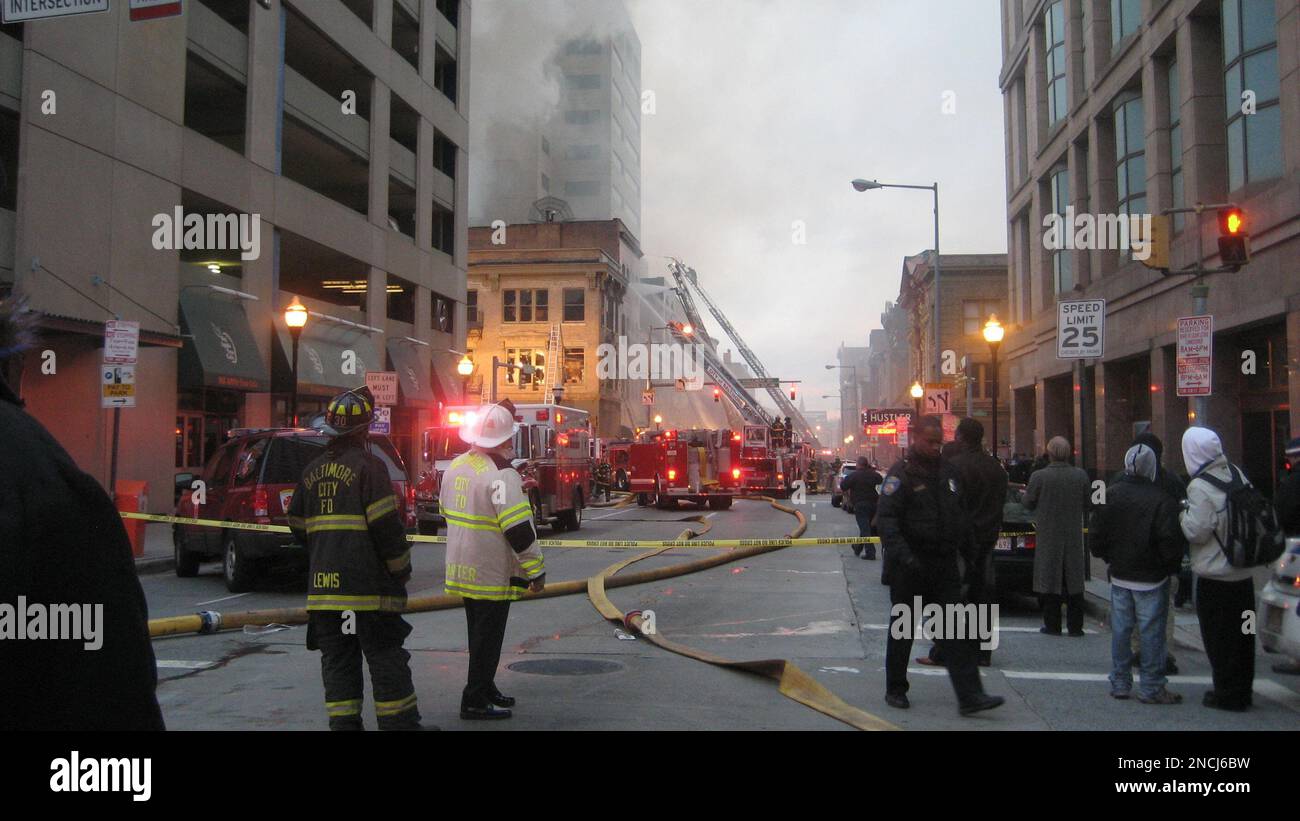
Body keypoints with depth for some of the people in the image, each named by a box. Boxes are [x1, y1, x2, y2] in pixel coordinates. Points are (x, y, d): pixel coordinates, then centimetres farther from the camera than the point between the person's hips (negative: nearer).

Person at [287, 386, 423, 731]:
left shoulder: (312, 471, 12)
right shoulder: (368, 466, -9)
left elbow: (298, 527, 19)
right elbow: (386, 525, -15)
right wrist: (401, 569, -4)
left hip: (324, 583, 6)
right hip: (367, 584, -6)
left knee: (337, 660, 11)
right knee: (386, 659, 2)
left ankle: (343, 722, 13)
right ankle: (399, 722, 7)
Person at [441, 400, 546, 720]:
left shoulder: (456, 466, 7)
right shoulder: (501, 475, -20)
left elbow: (447, 511, 18)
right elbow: (518, 529, -22)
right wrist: (536, 570, -14)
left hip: (462, 569, 9)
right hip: (492, 572, -9)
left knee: (480, 632, 19)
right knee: (488, 637, 1)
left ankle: (485, 689, 31)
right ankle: (475, 702, 7)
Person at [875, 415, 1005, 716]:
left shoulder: (947, 472, 12)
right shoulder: (901, 474, -10)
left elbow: (959, 516, 21)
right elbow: (886, 518, -18)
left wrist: (969, 552, 17)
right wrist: (902, 554, -29)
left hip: (945, 565, 6)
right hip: (910, 567, -5)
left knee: (956, 633, 2)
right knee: (902, 632, 7)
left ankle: (970, 696, 3)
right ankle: (895, 690, 21)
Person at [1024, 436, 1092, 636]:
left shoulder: (1039, 477, -15)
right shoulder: (1081, 475, -6)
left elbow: (1029, 504, -4)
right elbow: (1088, 504, 4)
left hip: (1048, 536, -3)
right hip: (1074, 536, 3)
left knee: (1050, 581, 6)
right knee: (1074, 582, 11)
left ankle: (1052, 625, 9)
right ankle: (1075, 626, 15)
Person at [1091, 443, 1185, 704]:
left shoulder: (1112, 494, 0)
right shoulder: (1161, 500, -16)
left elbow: (1098, 535, 5)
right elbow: (1170, 541, -16)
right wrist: (1171, 566, 2)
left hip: (1120, 575, 5)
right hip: (1151, 579, -5)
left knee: (1120, 630, 11)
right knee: (1152, 633, 2)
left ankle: (1120, 684, 18)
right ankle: (1152, 688, 8)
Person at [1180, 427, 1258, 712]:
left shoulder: (1200, 487, -21)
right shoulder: (1237, 475, 3)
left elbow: (1196, 531, -22)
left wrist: (1183, 514, -5)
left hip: (1214, 575, -8)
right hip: (1243, 571, 8)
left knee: (1219, 638, 3)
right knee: (1243, 635, 16)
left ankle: (1227, 694, 10)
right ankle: (1242, 690, 27)